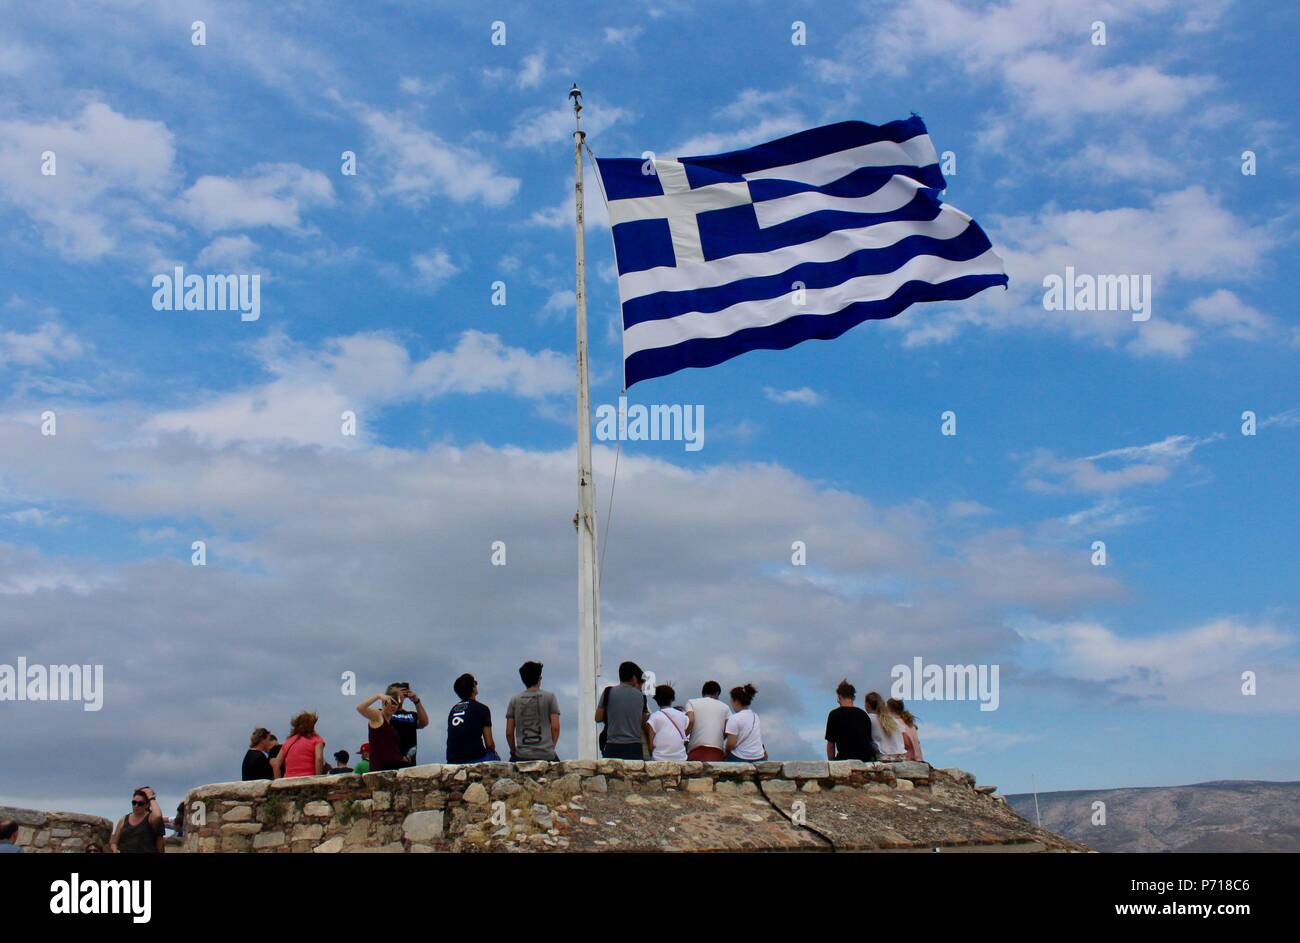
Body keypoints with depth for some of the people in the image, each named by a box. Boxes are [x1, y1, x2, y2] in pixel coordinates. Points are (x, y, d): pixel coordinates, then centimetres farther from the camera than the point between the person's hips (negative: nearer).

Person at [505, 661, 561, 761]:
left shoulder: (514, 700, 6)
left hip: (522, 757, 1)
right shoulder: (549, 697, 2)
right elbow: (555, 727, -2)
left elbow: (509, 732, 5)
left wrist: (513, 751, 19)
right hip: (546, 756, -1)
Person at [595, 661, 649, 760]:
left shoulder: (609, 692, 1)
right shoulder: (640, 695, 6)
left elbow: (598, 718, 4)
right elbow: (643, 723, 13)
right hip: (634, 748, 1)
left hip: (613, 748, -1)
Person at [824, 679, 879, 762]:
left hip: (845, 758, -4)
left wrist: (831, 762, 12)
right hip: (866, 758, 4)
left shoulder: (834, 715, 0)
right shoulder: (863, 714, 12)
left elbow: (830, 744, 2)